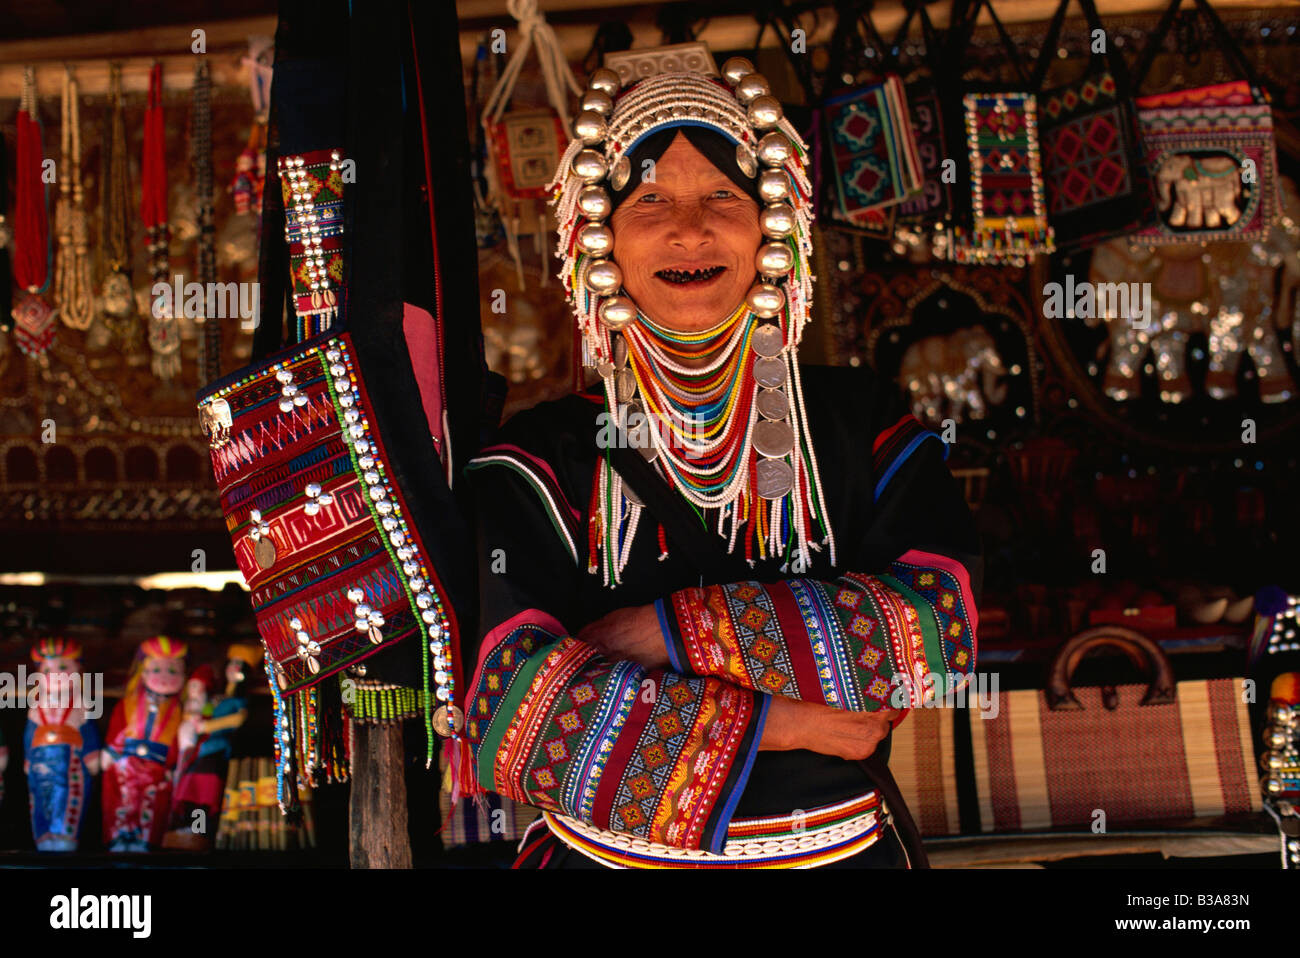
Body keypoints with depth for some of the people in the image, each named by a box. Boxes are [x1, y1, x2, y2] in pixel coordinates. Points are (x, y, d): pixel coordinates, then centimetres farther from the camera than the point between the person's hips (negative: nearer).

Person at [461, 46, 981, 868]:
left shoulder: (862, 422, 6)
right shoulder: (545, 459, 1)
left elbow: (939, 630, -9)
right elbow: (507, 714, -11)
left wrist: (670, 629, -12)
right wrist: (784, 722, -11)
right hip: (604, 856, 0)